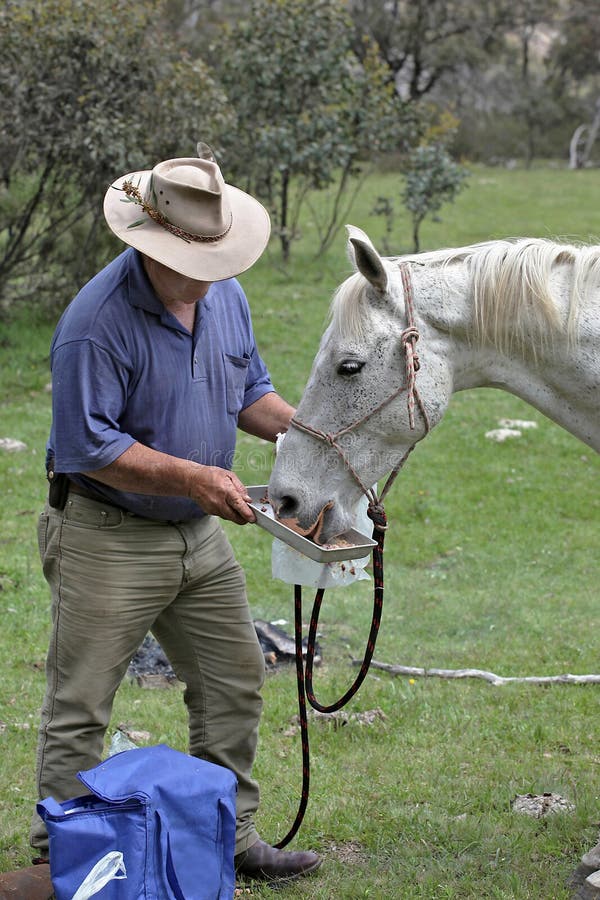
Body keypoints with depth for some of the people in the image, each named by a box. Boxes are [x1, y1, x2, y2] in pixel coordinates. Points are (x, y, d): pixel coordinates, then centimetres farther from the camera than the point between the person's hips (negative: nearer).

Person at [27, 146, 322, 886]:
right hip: (107, 541, -7)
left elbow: (249, 390, 15)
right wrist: (192, 476, -26)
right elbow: (88, 446, -24)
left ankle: (229, 836, 27)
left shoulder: (225, 294, 2)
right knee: (79, 708, 1)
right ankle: (63, 858, 13)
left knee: (234, 683, 13)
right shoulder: (98, 321, -22)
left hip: (200, 535, 8)